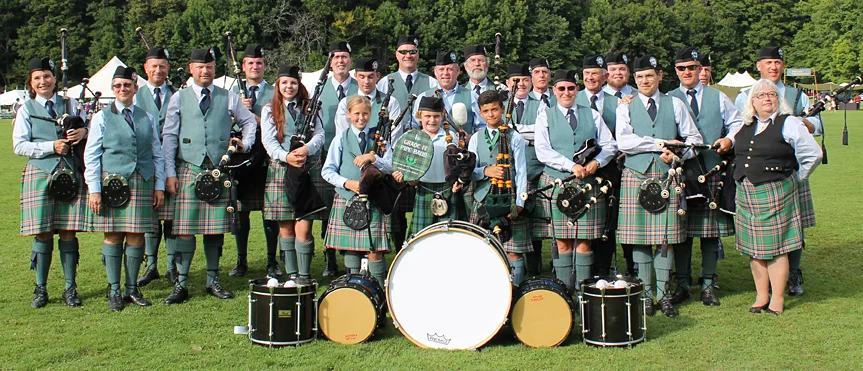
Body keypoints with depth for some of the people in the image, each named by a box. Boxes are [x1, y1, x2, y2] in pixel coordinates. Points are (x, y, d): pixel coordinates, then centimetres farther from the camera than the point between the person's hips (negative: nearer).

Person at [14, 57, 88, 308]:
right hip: (40, 173, -1)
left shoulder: (71, 104, 13)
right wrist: (51, 146, -11)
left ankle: (70, 288, 9)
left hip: (71, 172, 1)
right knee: (42, 233, -1)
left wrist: (84, 132, -8)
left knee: (68, 231, 0)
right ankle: (41, 289, 12)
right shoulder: (26, 109, 8)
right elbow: (19, 146, 1)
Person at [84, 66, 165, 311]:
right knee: (113, 235, 1)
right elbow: (91, 156, 2)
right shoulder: (102, 118, 5)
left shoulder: (147, 118, 12)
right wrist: (94, 190, -5)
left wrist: (159, 186, 6)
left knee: (137, 235, 2)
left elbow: (157, 154, 13)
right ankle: (114, 291, 9)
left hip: (142, 183, 2)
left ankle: (132, 289, 12)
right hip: (112, 183, -2)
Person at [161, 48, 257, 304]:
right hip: (189, 170, -1)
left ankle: (213, 281, 16)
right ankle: (181, 284, 4)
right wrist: (170, 173, -2)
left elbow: (249, 121, 24)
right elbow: (169, 137, 5)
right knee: (185, 229, -3)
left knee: (216, 228, 6)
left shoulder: (228, 98, 10)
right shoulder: (179, 98, 8)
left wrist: (245, 143, 6)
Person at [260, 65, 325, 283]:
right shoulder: (269, 110, 8)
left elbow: (319, 135, 4)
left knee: (303, 228, -7)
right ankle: (291, 273, 14)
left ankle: (304, 275, 1)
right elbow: (268, 141, -2)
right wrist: (286, 157, -20)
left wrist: (307, 149, -16)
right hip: (280, 171, 0)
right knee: (285, 227, 4)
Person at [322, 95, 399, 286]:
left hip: (373, 200, -1)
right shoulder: (341, 140, 6)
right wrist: (347, 183, -11)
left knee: (374, 250, -6)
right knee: (350, 248, 4)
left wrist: (372, 158, -17)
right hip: (346, 200, 1)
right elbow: (327, 171, 3)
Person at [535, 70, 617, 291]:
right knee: (562, 242, -2)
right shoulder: (545, 116, 7)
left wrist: (596, 162, -9)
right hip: (557, 183, -2)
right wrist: (571, 166, -15)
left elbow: (609, 145, 11)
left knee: (584, 241, 0)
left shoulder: (592, 115, 14)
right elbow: (542, 151, -5)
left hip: (588, 184, 2)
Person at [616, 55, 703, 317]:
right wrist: (661, 143, -12)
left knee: (666, 237, 1)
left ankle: (663, 294, 10)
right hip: (636, 176, -1)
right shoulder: (626, 107, 7)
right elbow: (623, 142, -8)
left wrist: (677, 155, -10)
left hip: (668, 176, 1)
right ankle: (646, 294, 9)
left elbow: (694, 138, 9)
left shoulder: (675, 104, 12)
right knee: (639, 237, -1)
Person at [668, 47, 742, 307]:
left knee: (711, 230, 4)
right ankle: (682, 284, 11)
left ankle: (708, 285, 13)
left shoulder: (718, 97, 13)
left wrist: (730, 139, -5)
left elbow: (737, 123, 15)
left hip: (713, 171, 2)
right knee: (681, 231, 1)